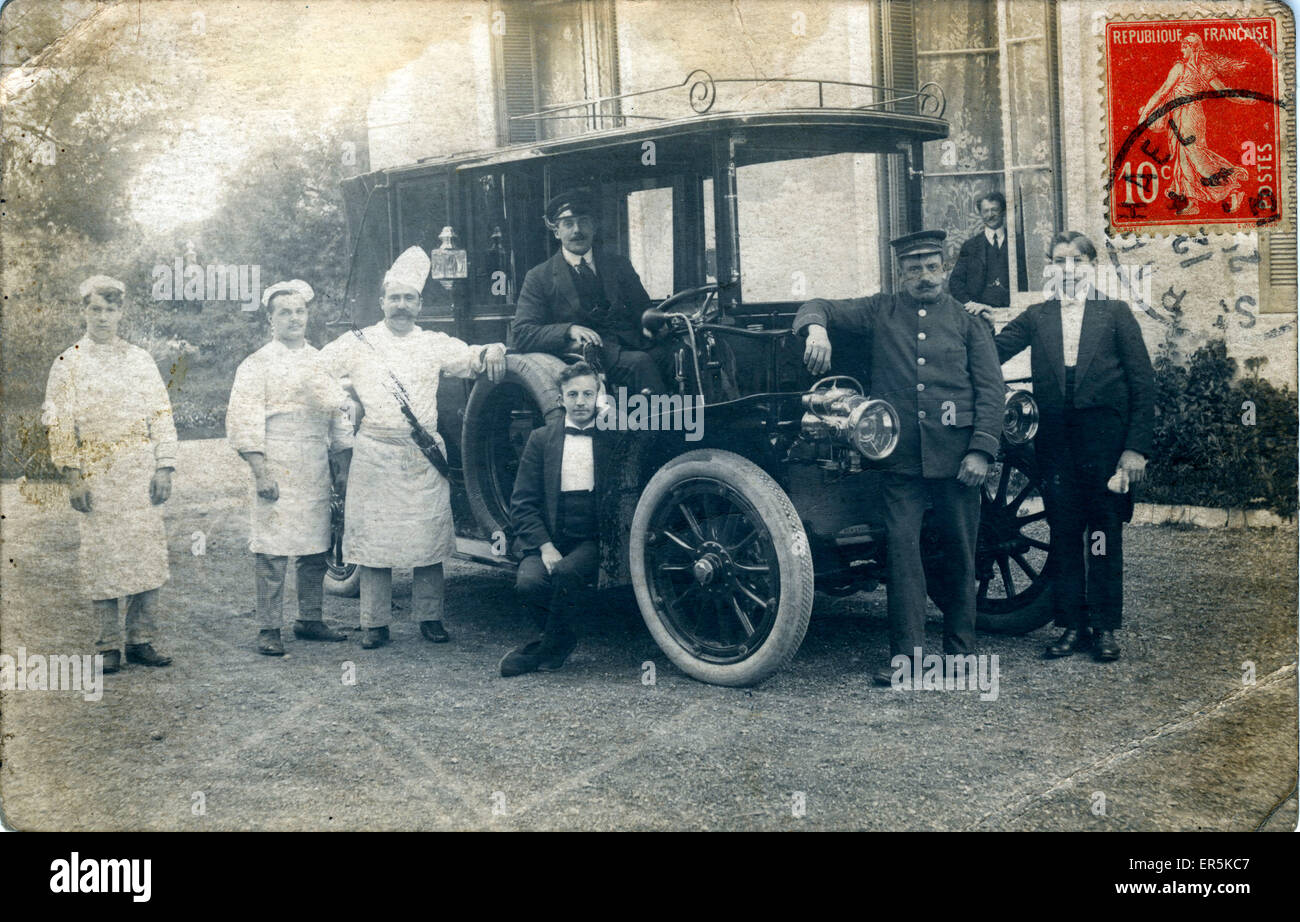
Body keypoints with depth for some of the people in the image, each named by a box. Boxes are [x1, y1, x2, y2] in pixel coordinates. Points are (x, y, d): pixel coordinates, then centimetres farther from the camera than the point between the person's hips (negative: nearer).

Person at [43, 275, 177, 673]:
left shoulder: (140, 359, 10)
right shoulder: (67, 364, 4)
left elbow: (161, 415, 9)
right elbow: (58, 425, 0)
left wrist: (164, 468, 1)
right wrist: (73, 478, -7)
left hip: (141, 473, 2)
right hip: (96, 476, -2)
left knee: (149, 552, 0)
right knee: (103, 556, -1)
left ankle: (141, 640, 8)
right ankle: (109, 646, 6)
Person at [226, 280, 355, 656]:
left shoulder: (321, 362, 15)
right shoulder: (257, 365, 0)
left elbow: (339, 414, 18)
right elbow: (245, 422, -6)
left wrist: (344, 466, 12)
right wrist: (260, 471, -14)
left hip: (316, 469, 5)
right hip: (277, 469, -5)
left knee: (315, 548, 9)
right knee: (272, 550, -6)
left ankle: (309, 619, 20)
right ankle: (269, 629, -1)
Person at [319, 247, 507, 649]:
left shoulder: (434, 344, 12)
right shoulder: (358, 343, 8)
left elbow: (470, 358, 3)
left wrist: (492, 351, -18)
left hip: (424, 455, 1)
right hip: (374, 455, -1)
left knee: (429, 534, 2)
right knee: (373, 537, 0)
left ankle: (429, 617, 13)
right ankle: (375, 623, 8)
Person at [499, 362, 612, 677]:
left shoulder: (611, 439, 8)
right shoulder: (541, 439, 11)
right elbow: (522, 504, 5)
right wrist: (544, 546, -11)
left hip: (590, 542, -1)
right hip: (546, 538, 2)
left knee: (566, 572, -34)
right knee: (528, 582, -29)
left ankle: (550, 645, -9)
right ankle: (562, 639, 0)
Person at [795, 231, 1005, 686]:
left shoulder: (967, 321, 11)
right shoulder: (880, 311, 12)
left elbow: (991, 388, 5)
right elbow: (820, 308, 11)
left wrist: (981, 450, -6)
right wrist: (816, 327, -14)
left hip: (955, 457, 1)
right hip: (900, 457, 0)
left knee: (960, 554, 6)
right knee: (902, 549, -5)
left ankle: (960, 650, 17)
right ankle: (906, 654, -1)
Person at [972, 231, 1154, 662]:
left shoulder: (1115, 314, 4)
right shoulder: (1036, 317, 11)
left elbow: (1143, 383, 0)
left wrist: (1137, 446, -7)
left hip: (1104, 440, -2)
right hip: (1056, 441, 2)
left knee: (1104, 533, 3)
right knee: (1064, 533, 7)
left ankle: (1104, 627, 12)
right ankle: (1073, 625, 15)